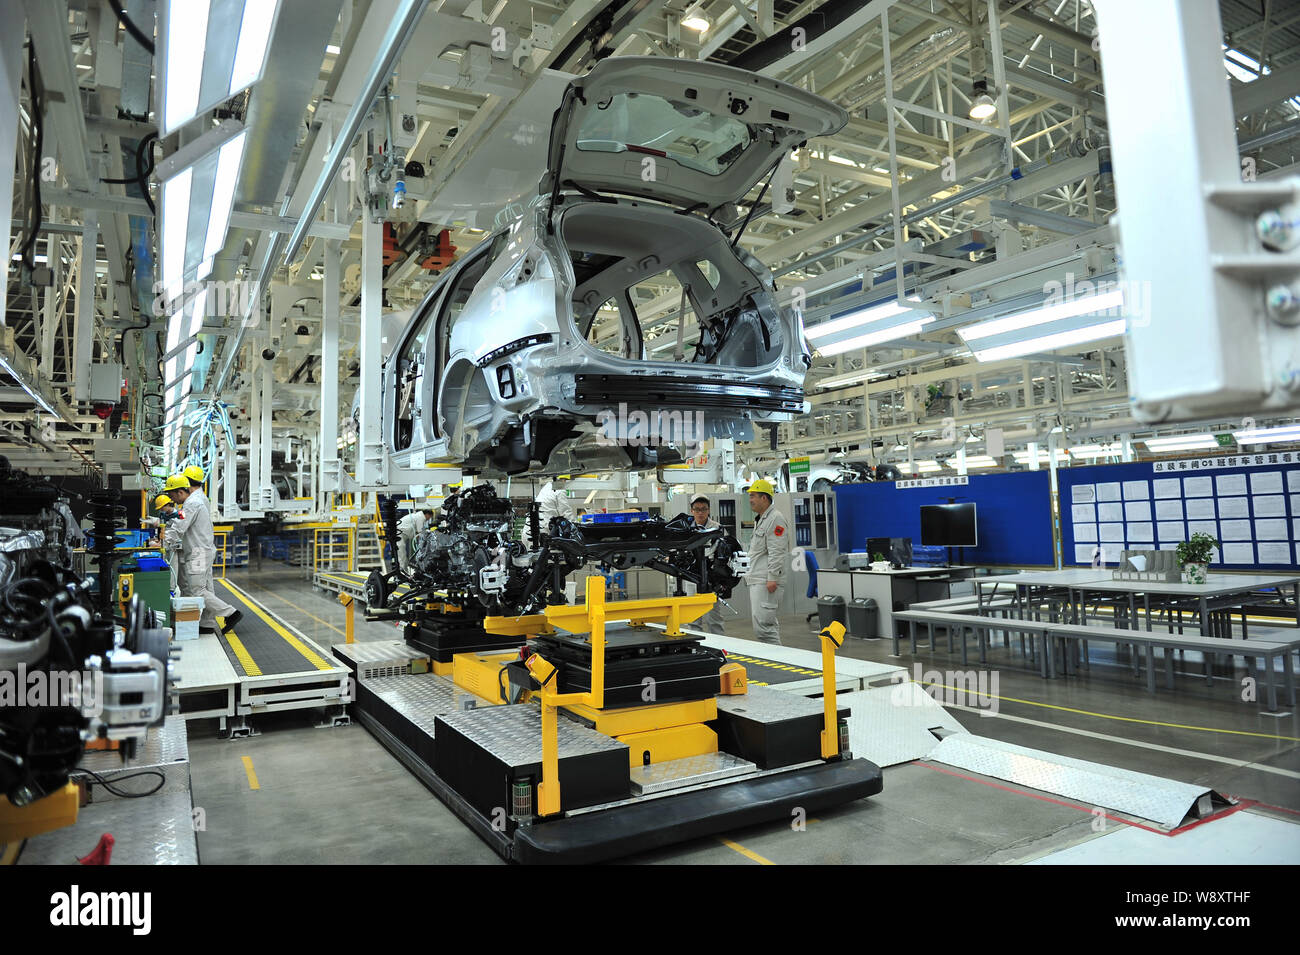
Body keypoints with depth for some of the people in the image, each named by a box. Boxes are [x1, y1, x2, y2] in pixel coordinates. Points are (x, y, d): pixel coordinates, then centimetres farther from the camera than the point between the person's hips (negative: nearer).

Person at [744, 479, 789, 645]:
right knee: (769, 623, 13)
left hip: (767, 582, -11)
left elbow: (777, 552, -19)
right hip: (757, 580, 11)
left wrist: (772, 578, -22)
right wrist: (751, 574, 25)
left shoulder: (776, 519, -12)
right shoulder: (760, 519, 21)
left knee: (763, 624, -15)